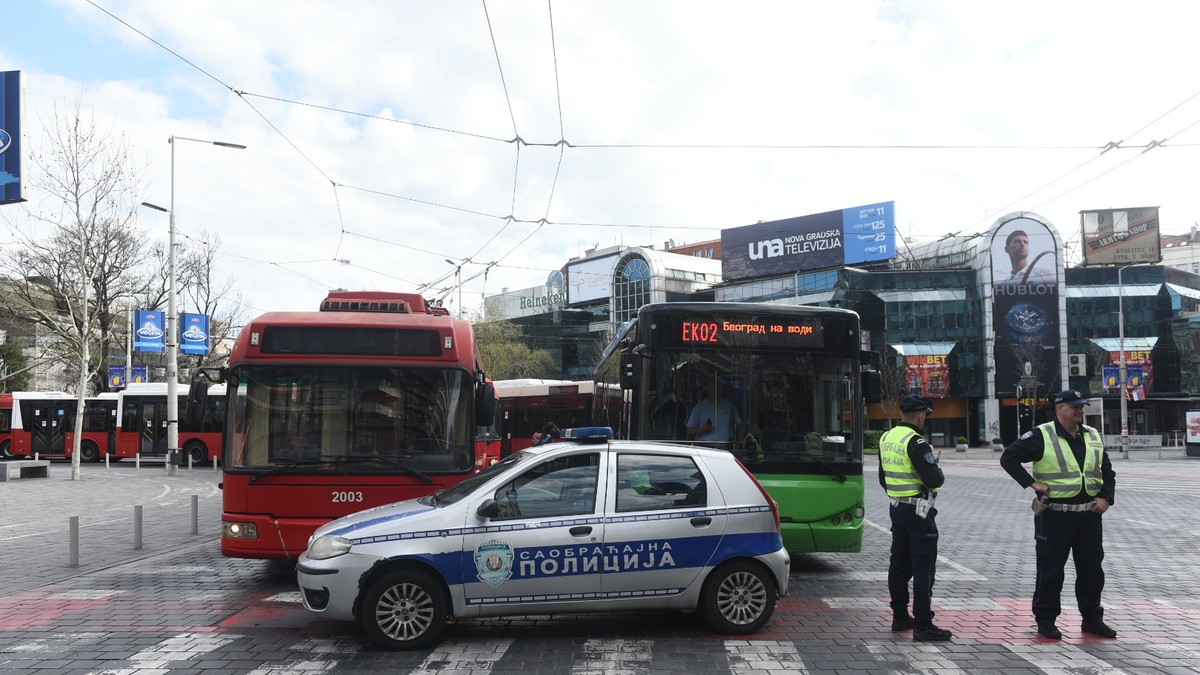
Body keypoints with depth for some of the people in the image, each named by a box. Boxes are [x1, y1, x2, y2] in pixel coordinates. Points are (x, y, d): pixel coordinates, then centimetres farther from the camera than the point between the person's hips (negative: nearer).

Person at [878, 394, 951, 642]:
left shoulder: (886, 439, 9)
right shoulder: (916, 442, -19)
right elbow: (934, 479, -22)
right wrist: (939, 473, -1)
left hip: (896, 508, 9)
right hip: (919, 511, -9)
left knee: (899, 564, 15)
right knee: (923, 568, -4)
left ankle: (900, 617, 24)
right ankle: (923, 626, -3)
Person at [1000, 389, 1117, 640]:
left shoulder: (1094, 436, 11)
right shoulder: (1041, 436, -8)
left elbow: (1107, 471, 19)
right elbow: (1008, 457, -10)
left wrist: (1105, 497, 4)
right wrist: (1031, 483, -15)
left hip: (1089, 514, 6)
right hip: (1055, 514, -6)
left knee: (1092, 569, 12)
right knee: (1050, 570, 2)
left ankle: (1092, 619, 26)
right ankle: (1045, 621, 12)